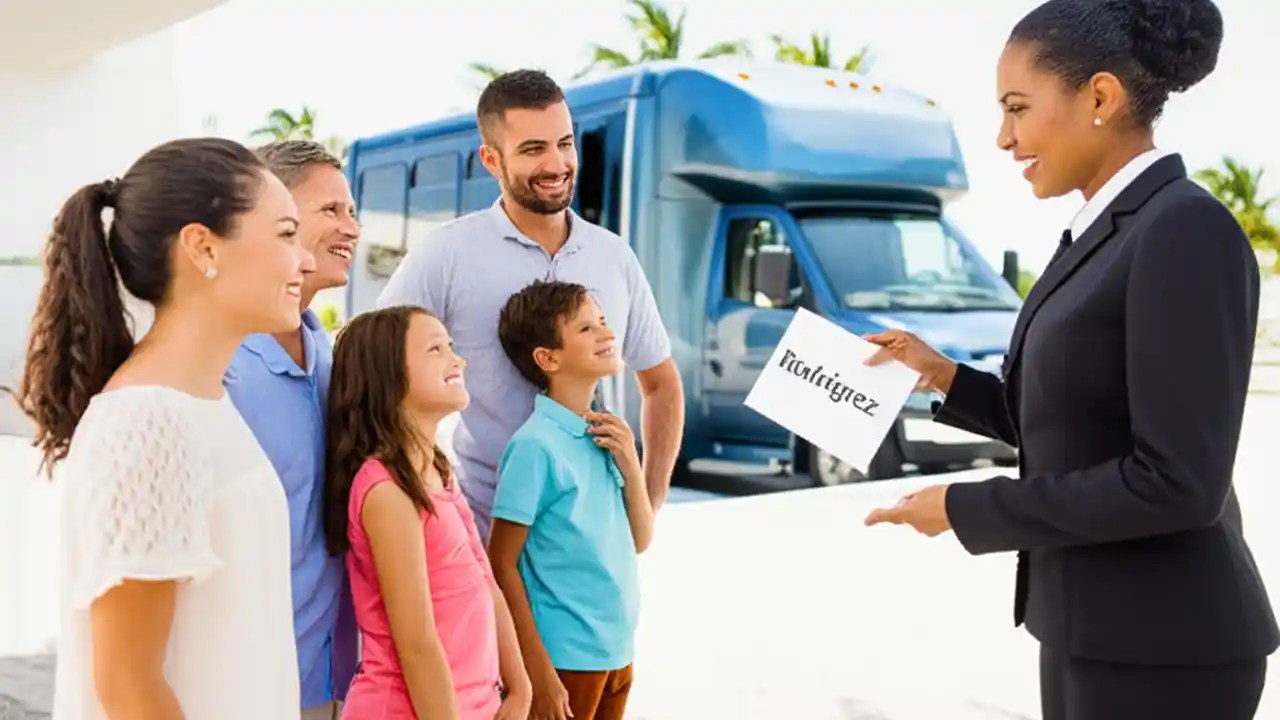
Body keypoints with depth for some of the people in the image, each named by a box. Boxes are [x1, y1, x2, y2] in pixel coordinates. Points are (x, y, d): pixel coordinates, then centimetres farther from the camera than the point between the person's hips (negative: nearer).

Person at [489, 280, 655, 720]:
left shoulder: (607, 433, 3)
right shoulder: (536, 444, -16)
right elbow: (502, 565, -14)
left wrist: (631, 466, -6)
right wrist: (538, 670, -15)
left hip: (618, 651, 7)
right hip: (565, 658, -7)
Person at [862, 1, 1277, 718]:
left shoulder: (1187, 230, -19)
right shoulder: (1106, 232, 9)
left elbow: (1176, 482, -24)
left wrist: (966, 508, -17)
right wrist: (946, 377, 4)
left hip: (1159, 644, -8)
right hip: (1094, 624, 8)